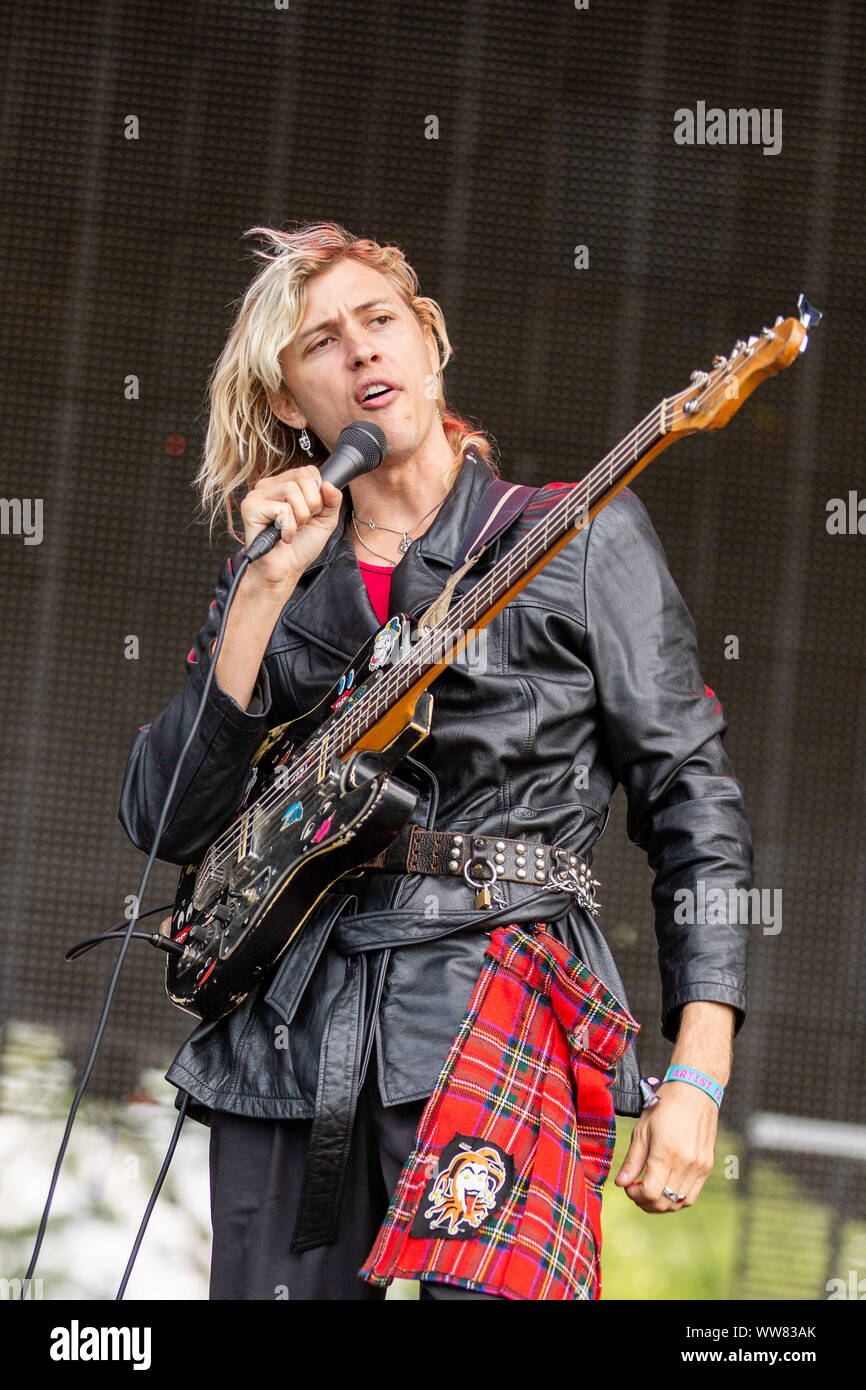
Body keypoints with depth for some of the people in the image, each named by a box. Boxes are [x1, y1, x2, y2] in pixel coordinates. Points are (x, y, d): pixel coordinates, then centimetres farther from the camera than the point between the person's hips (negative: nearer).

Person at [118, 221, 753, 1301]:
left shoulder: (582, 541, 5)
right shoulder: (269, 577, 14)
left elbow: (691, 803, 3)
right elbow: (161, 822, 3)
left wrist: (696, 1079, -8)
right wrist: (269, 587, -6)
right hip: (290, 1036, 4)